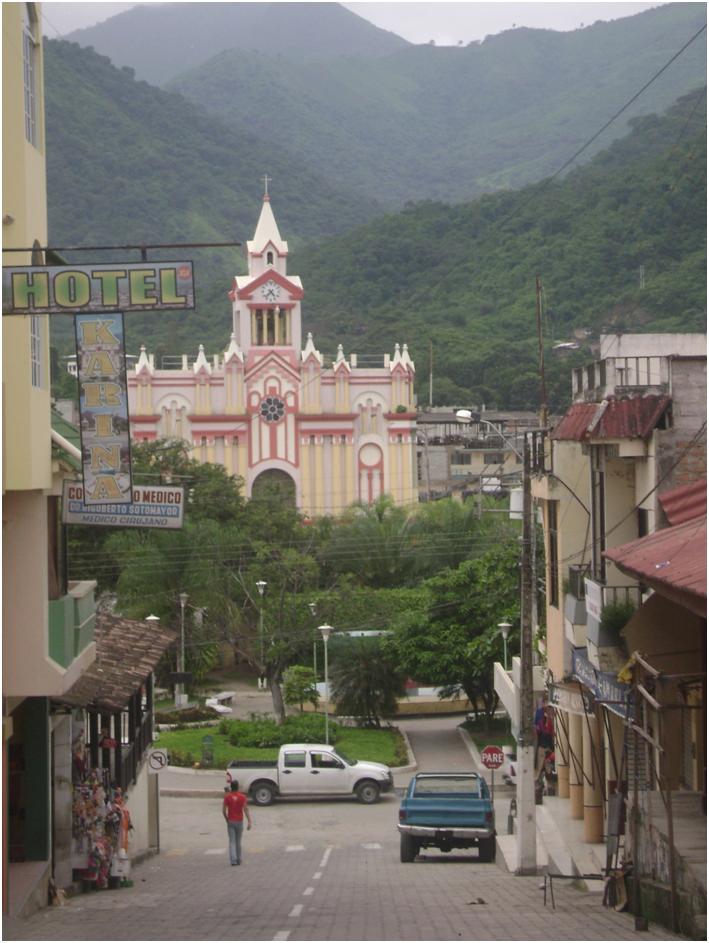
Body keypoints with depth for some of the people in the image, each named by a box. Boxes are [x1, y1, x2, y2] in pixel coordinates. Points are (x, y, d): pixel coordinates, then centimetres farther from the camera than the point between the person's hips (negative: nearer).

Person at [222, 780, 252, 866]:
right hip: (239, 821, 1)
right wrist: (249, 822, -13)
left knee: (232, 842, -1)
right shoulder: (242, 797, -5)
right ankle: (238, 859, 21)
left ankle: (233, 860, -14)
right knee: (238, 841, 15)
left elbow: (223, 810, -6)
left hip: (230, 822, -1)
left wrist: (226, 819, 10)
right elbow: (246, 810, -12)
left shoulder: (227, 797, -5)